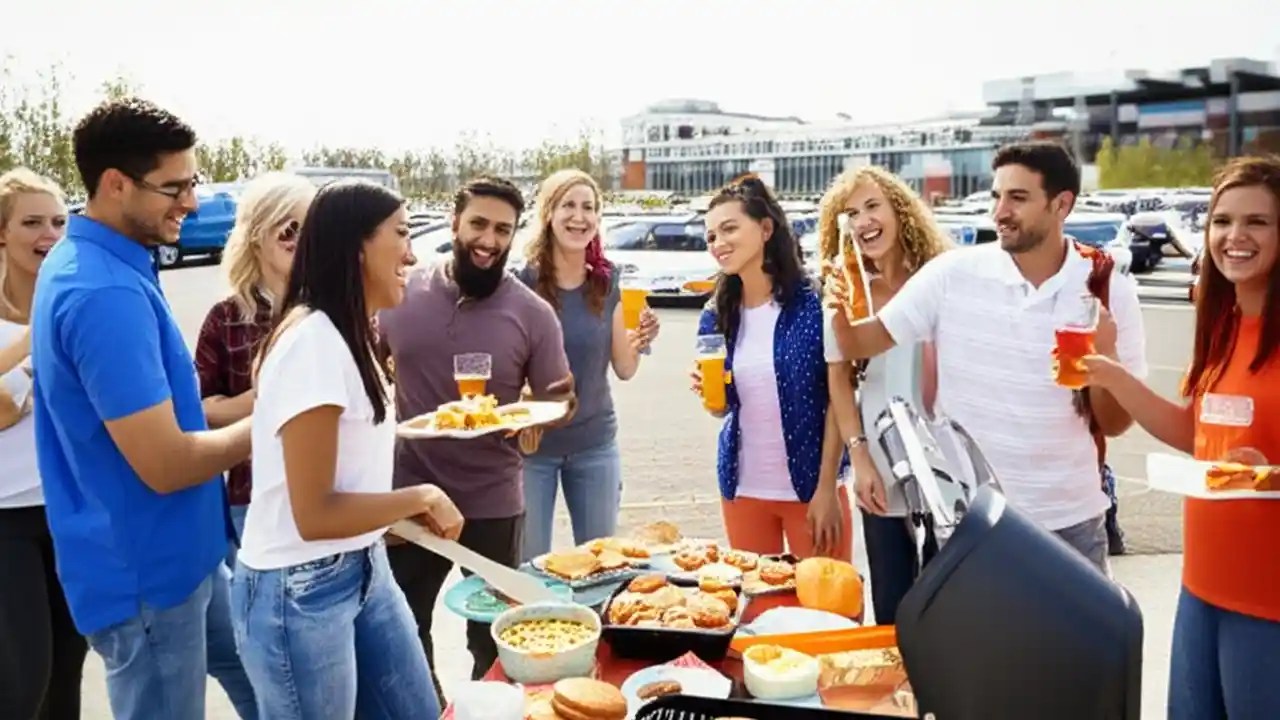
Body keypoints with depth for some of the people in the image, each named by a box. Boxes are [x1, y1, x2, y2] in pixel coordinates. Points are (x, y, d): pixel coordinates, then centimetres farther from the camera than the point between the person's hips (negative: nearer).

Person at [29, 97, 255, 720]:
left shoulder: (84, 262, 5)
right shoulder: (107, 292, -27)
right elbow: (165, 464, -27)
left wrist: (241, 409, 7)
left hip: (179, 553, 9)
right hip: (146, 573, -9)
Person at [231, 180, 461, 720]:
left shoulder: (345, 333, 9)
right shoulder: (312, 339, -22)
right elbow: (314, 515, -22)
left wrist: (415, 507, 6)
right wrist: (421, 497, -12)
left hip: (363, 570, 9)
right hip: (300, 591, -9)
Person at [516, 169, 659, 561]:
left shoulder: (607, 281, -1)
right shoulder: (523, 281, -12)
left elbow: (624, 369, 2)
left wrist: (639, 340, -17)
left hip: (596, 444, 3)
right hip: (532, 444, -3)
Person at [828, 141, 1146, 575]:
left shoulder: (1109, 291, -6)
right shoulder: (952, 274, -8)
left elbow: (1114, 424, -2)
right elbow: (860, 346, -6)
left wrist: (1105, 354, -19)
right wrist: (841, 311, -26)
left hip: (1068, 520, 1)